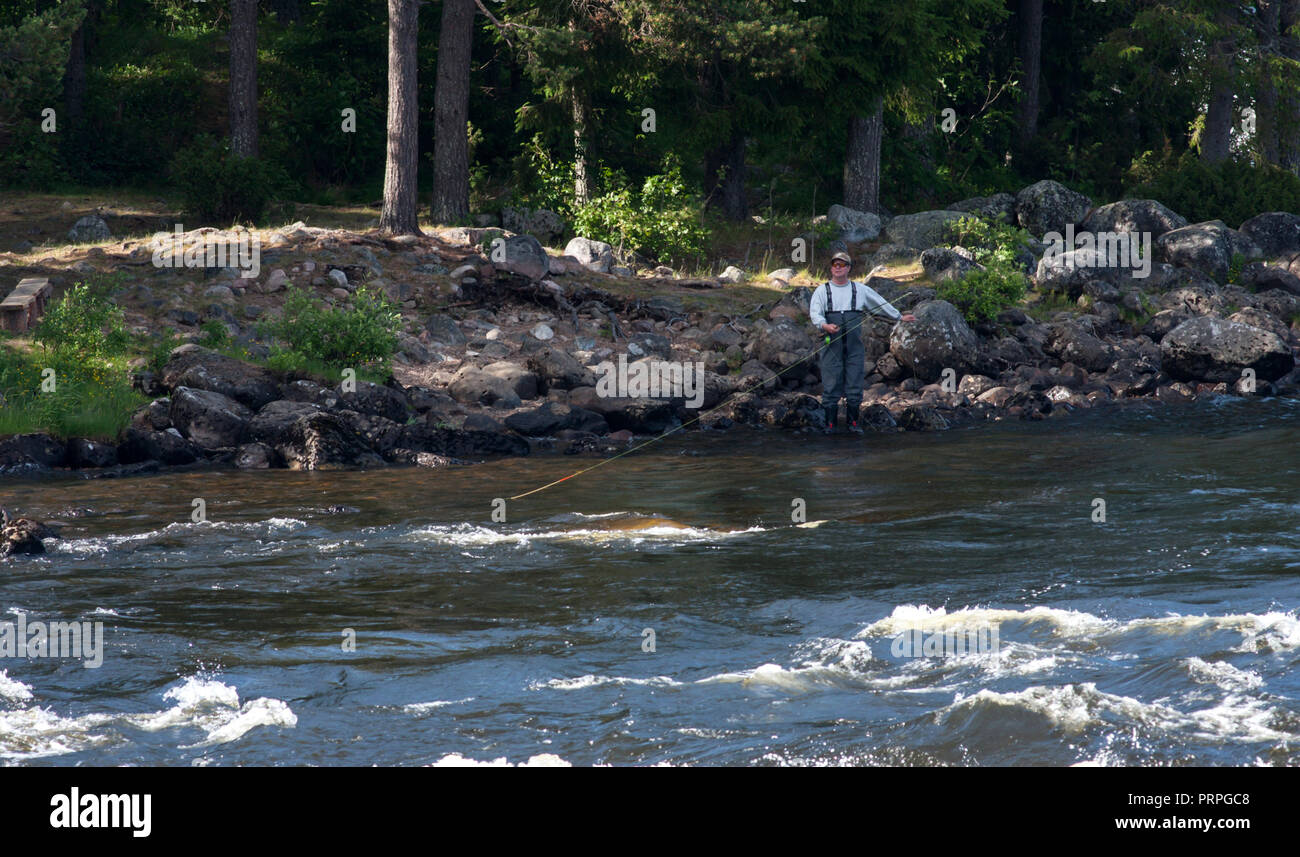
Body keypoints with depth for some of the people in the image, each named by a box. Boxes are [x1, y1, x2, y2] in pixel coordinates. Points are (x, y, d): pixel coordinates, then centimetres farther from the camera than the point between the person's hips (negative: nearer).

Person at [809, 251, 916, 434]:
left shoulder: (860, 290, 13)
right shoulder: (822, 291, 6)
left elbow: (881, 304, 23)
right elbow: (815, 313, -7)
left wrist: (899, 317, 27)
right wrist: (825, 326, -26)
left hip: (854, 345, 2)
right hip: (832, 344, -2)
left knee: (854, 386, 1)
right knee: (830, 386, -3)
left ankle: (853, 423, 10)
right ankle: (830, 424, 2)